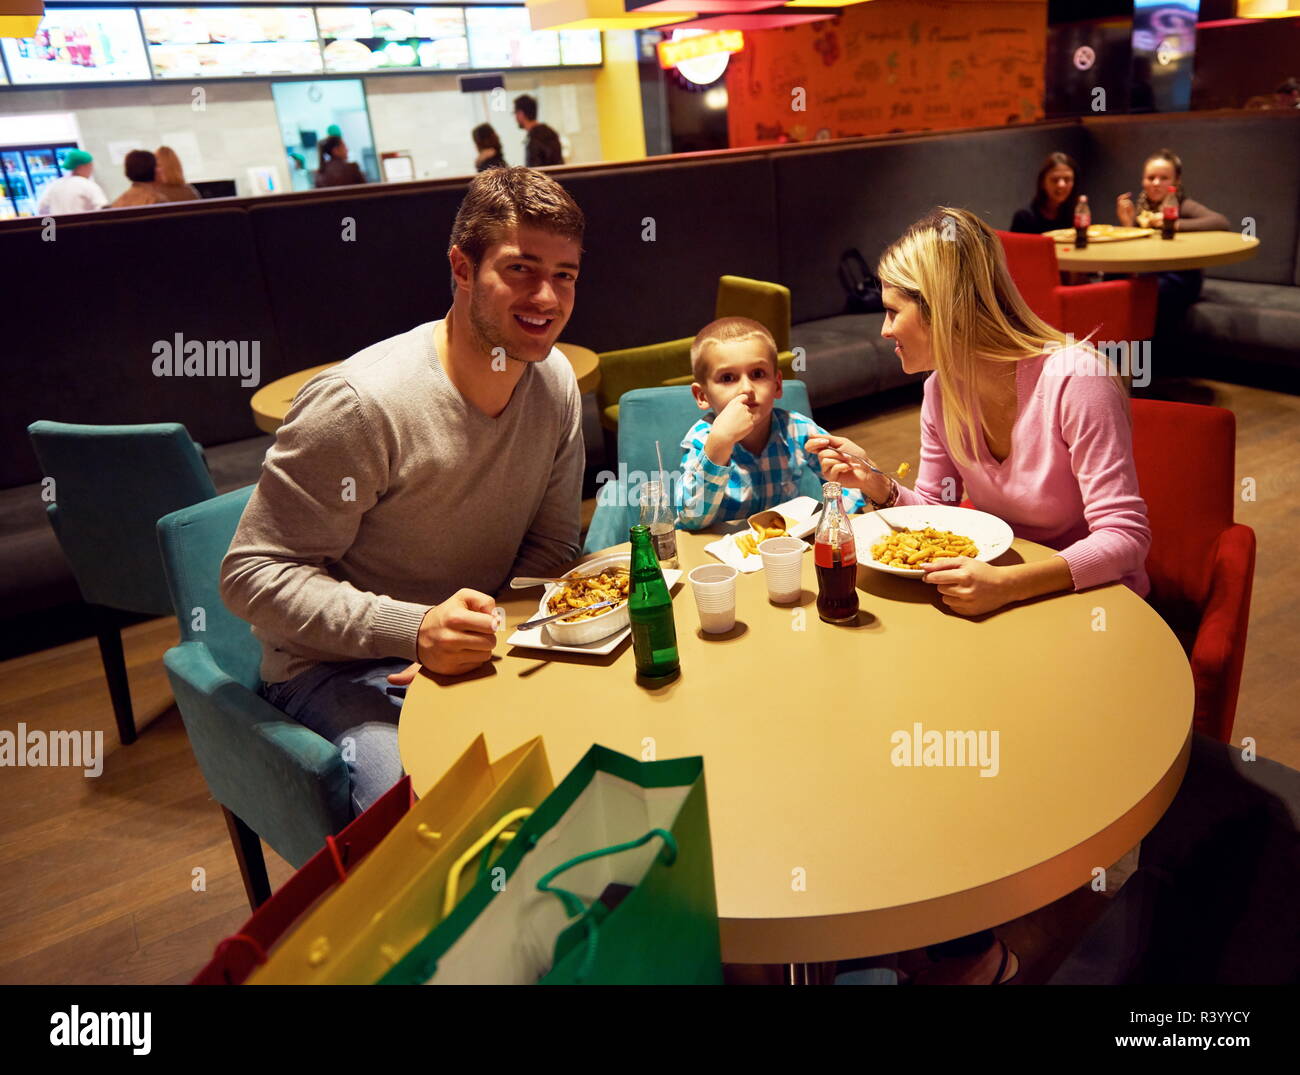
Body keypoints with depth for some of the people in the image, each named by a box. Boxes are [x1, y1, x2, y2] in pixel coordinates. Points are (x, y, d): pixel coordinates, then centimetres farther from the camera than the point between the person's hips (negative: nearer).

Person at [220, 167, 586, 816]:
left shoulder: (556, 381, -3)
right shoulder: (359, 402, -23)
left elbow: (550, 546, 4)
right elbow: (253, 574, -19)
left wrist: (491, 635, -15)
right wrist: (414, 631, -32)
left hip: (475, 652, 6)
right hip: (341, 667, -5)